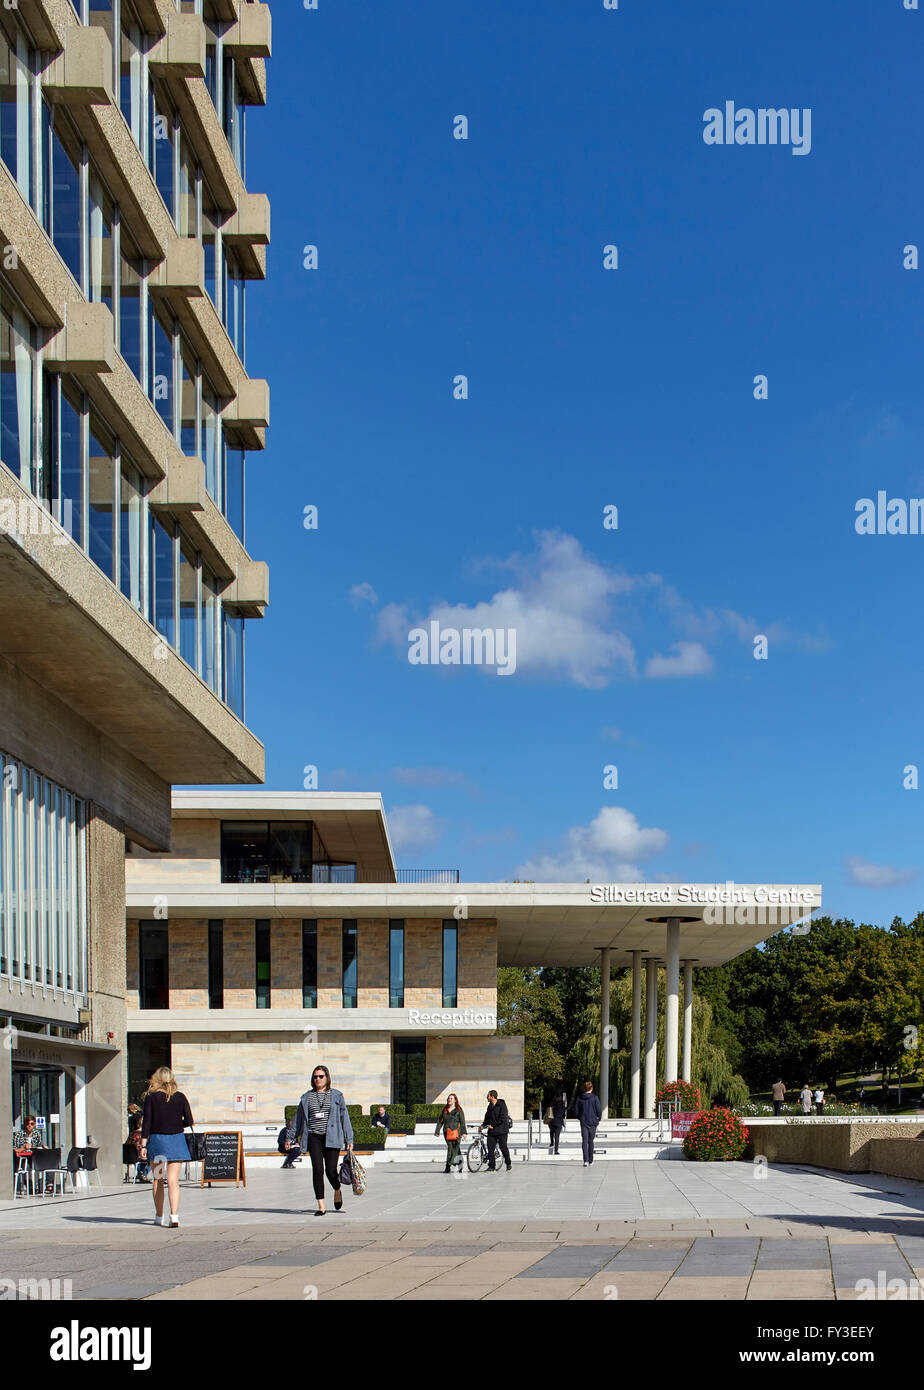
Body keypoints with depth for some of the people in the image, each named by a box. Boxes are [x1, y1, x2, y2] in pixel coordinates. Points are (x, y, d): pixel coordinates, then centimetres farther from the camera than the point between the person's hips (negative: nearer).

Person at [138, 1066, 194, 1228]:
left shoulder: (151, 1097, -4)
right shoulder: (180, 1097, 0)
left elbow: (146, 1122, -6)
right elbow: (189, 1121, 1)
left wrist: (143, 1145, -3)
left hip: (157, 1140, 0)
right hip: (176, 1141, 0)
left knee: (158, 1180, 12)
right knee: (173, 1181, -3)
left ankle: (159, 1216, 19)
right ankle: (174, 1215, -16)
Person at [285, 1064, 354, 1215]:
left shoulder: (336, 1095, 7)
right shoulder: (307, 1097, 12)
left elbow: (344, 1117, 7)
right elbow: (298, 1118, 18)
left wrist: (349, 1139, 3)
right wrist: (290, 1137, 15)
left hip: (331, 1138, -2)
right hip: (314, 1137, 2)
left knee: (331, 1171, -8)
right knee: (317, 1170, -6)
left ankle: (337, 1191, 26)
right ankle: (321, 1206, -2)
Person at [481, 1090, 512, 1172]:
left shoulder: (502, 1105, -9)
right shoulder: (490, 1106, 13)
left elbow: (502, 1119, -15)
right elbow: (487, 1118, 21)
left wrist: (492, 1125, -15)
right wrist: (482, 1125, 7)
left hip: (501, 1131, -6)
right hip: (491, 1131, 6)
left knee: (503, 1148, 0)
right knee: (490, 1148, -3)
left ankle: (508, 1164, 19)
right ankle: (491, 1166, 1)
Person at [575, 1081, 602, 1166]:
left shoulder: (579, 1098, 0)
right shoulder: (595, 1098, -7)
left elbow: (576, 1110, 4)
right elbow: (599, 1110, -8)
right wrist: (598, 1119, 9)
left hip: (583, 1122, 1)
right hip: (592, 1122, -1)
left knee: (584, 1141, -1)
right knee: (591, 1141, 13)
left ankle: (586, 1161, -15)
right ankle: (590, 1161, 20)